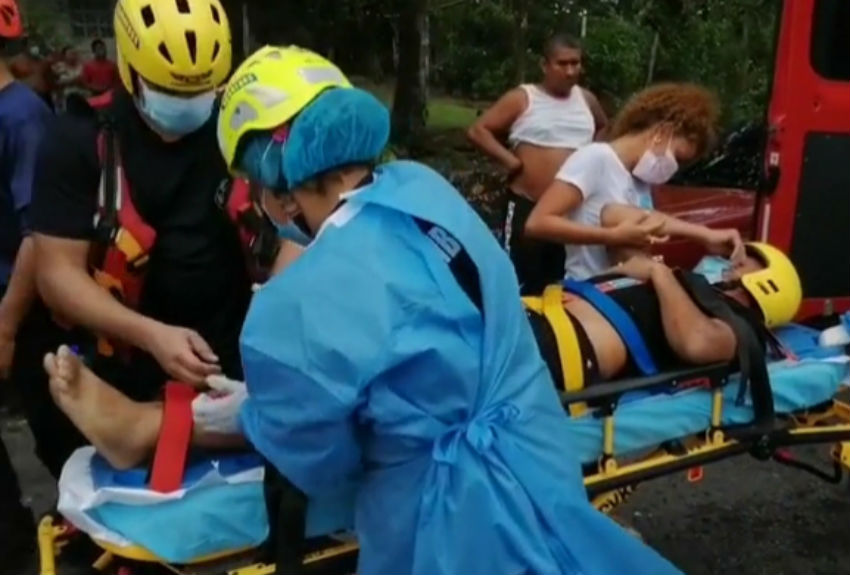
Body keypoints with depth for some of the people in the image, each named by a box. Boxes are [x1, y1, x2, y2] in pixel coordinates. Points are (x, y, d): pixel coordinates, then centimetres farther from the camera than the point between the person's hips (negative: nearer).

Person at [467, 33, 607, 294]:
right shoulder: (522, 98, -5)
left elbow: (604, 128, 30)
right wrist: (510, 160, -15)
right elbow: (478, 130, -8)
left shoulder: (586, 99, 10)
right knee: (520, 286, -4)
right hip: (527, 205, -5)